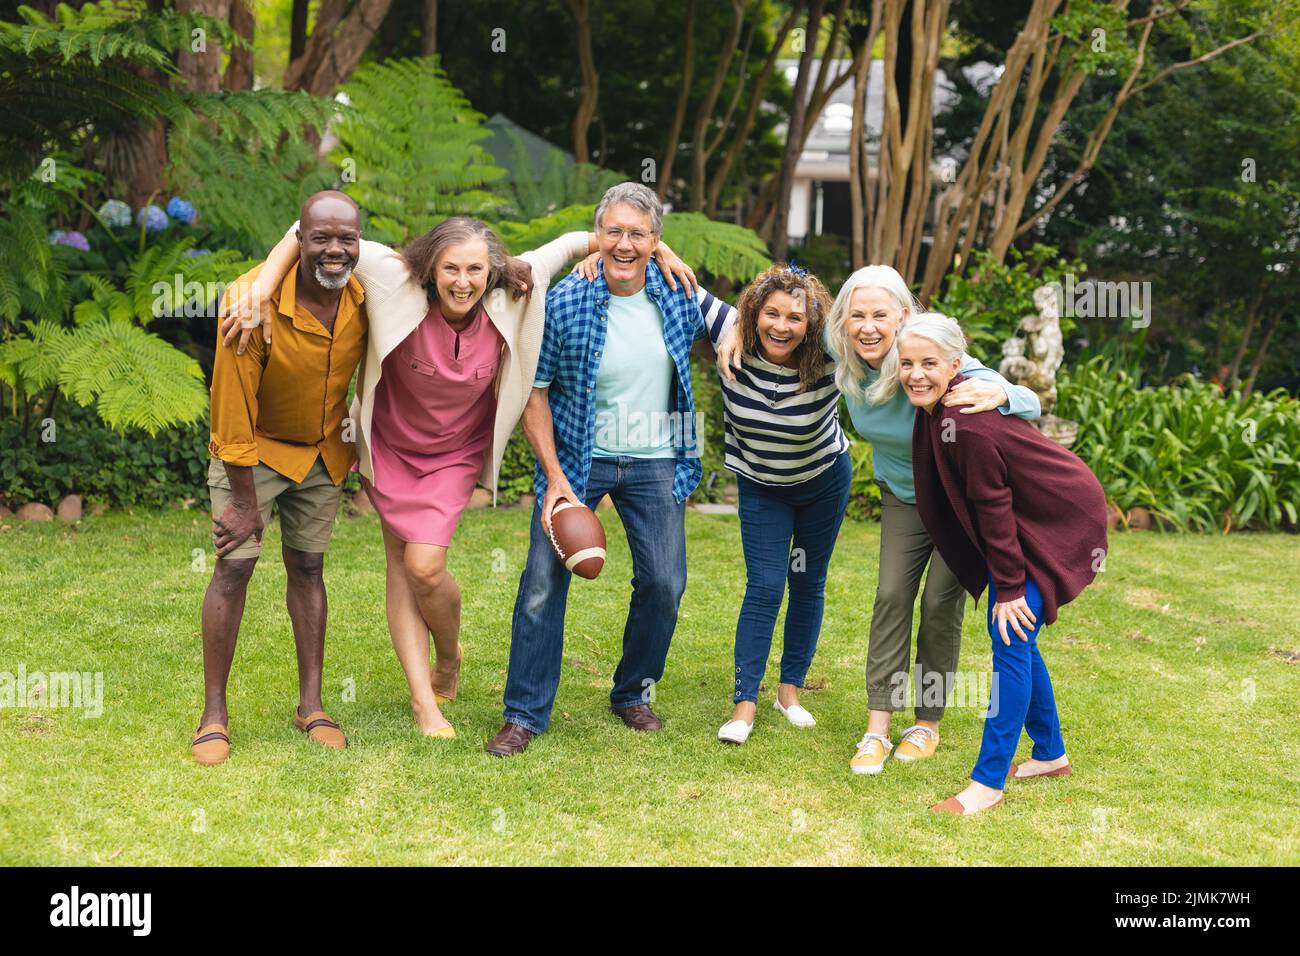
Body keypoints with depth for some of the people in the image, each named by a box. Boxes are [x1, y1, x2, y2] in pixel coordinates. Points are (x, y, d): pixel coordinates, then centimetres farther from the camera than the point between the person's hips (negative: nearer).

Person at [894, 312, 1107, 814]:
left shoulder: (967, 425, -30)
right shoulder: (940, 407, -2)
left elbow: (992, 508, -23)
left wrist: (1009, 588, -16)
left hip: (1059, 523, -10)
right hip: (1030, 520, 10)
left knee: (1011, 638, -13)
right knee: (1013, 636, 14)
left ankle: (988, 782, -10)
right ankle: (1050, 754, 30)